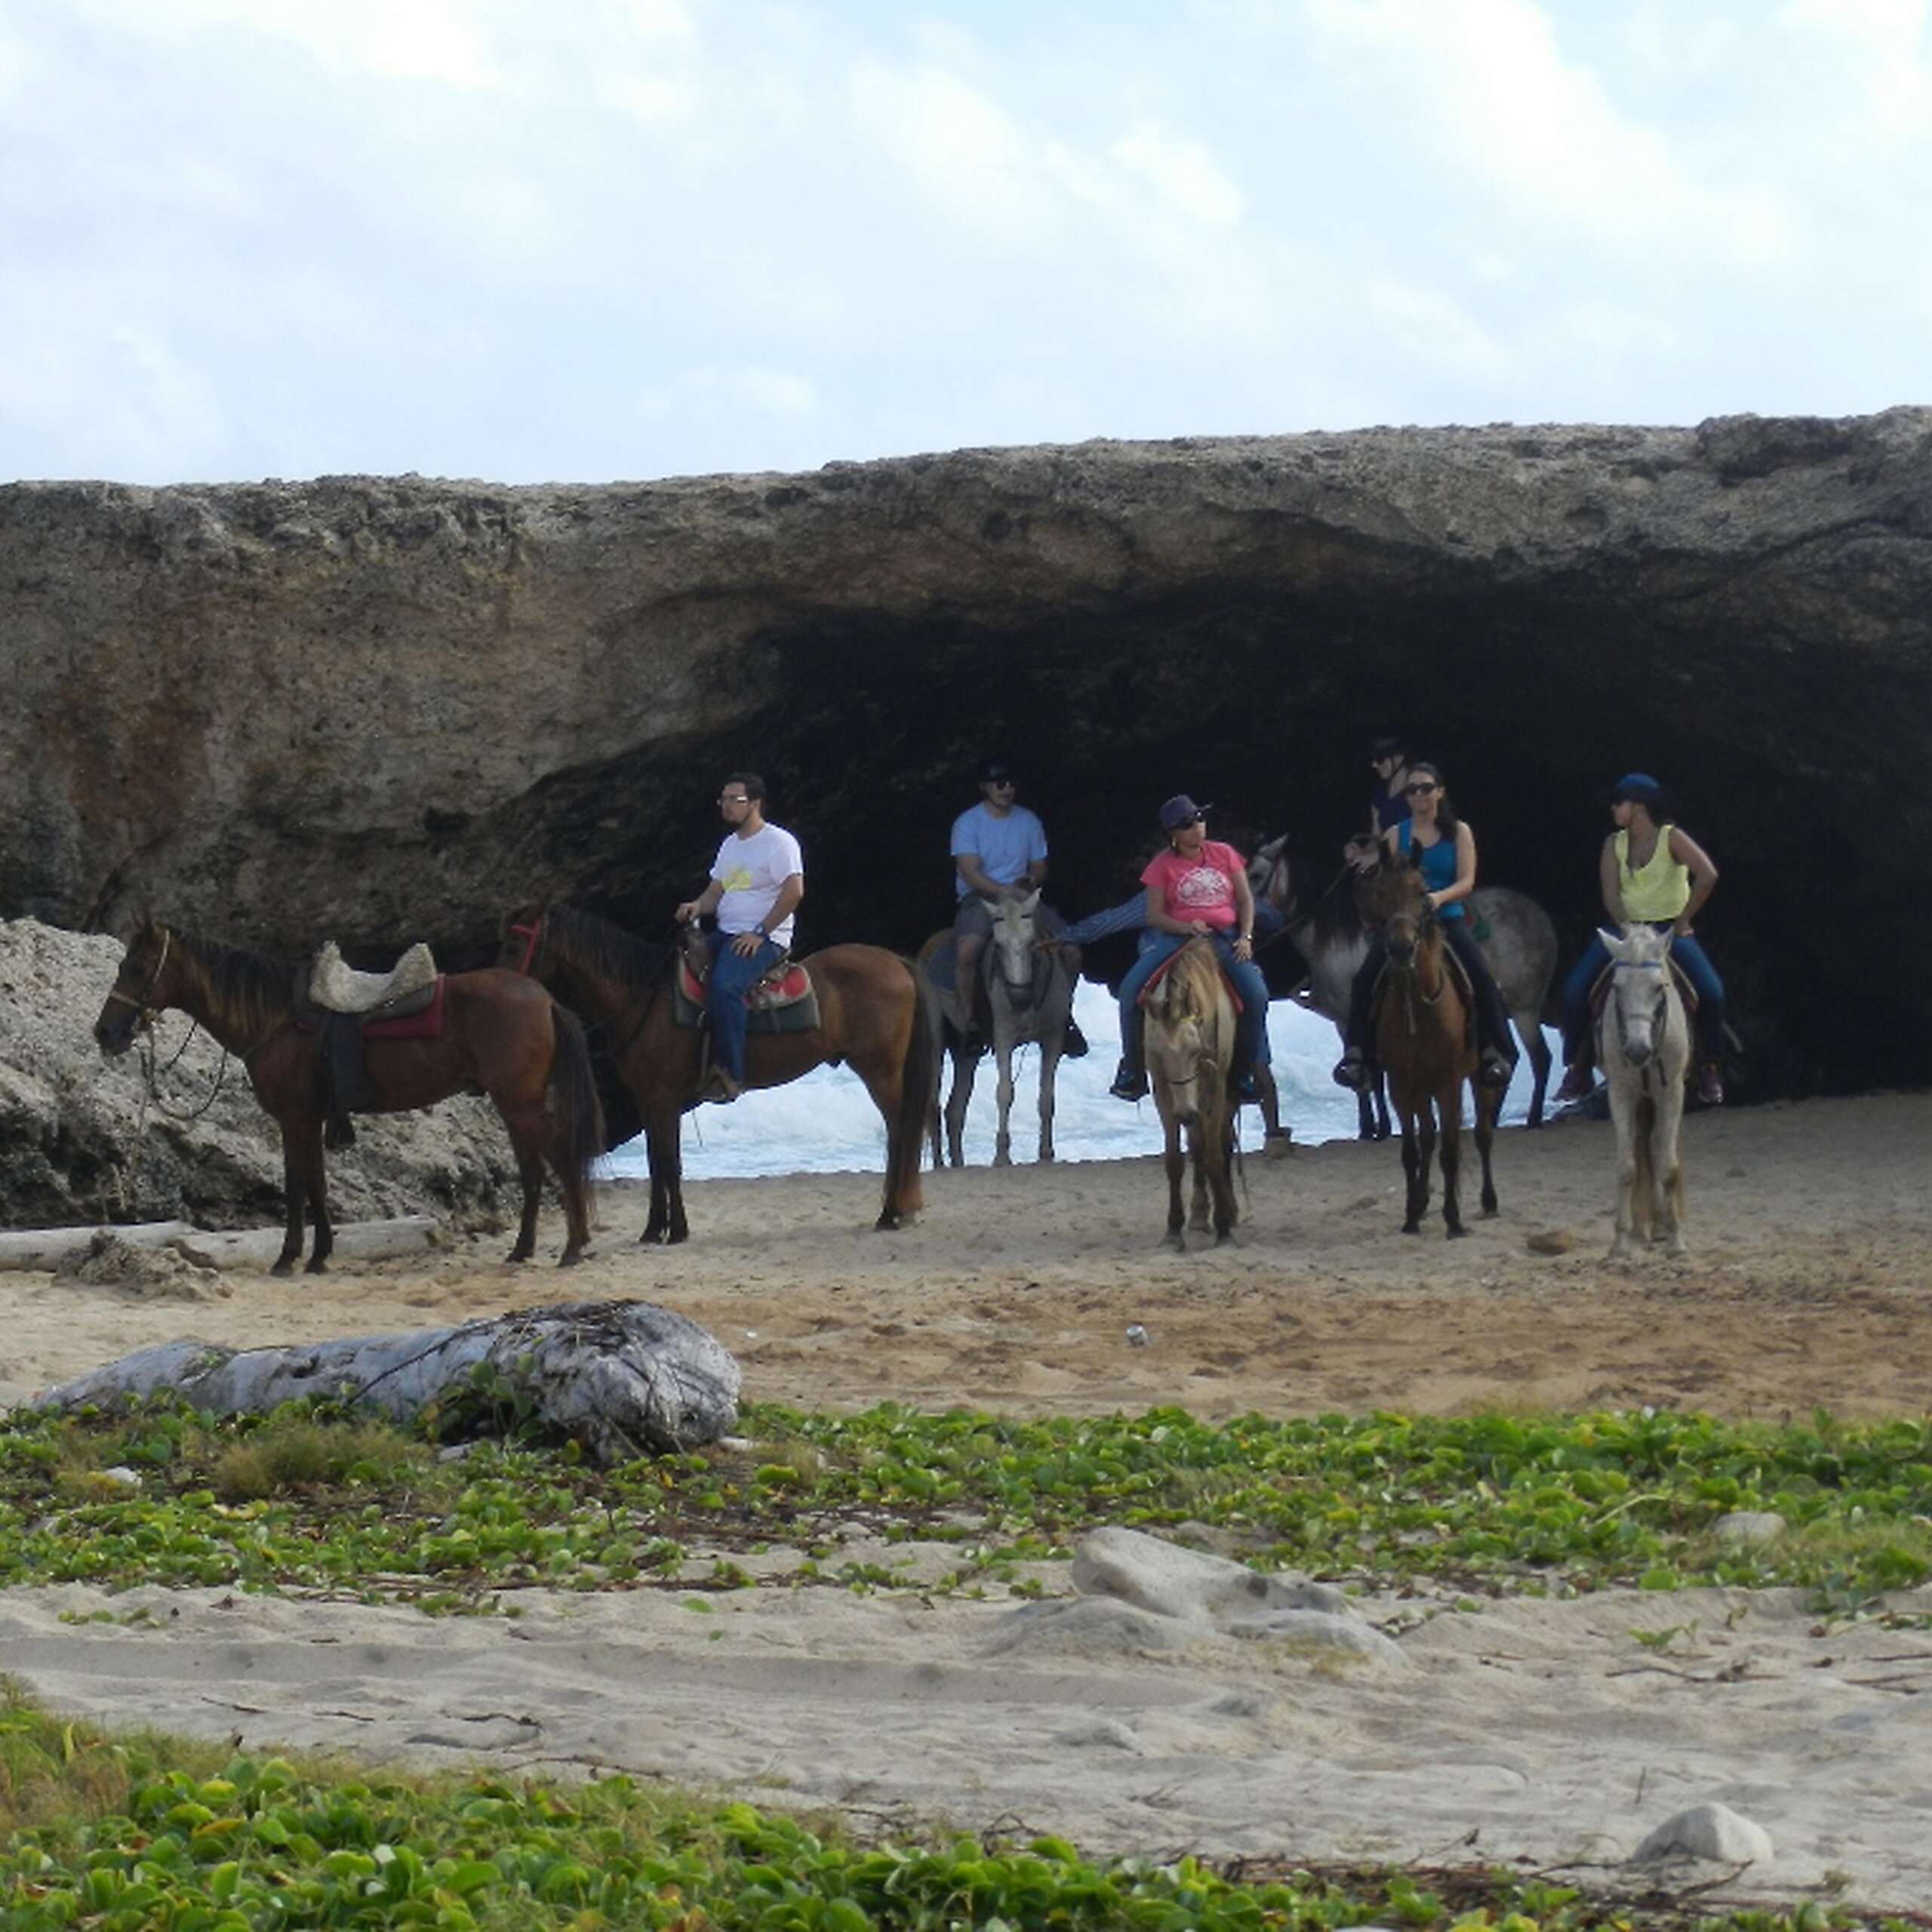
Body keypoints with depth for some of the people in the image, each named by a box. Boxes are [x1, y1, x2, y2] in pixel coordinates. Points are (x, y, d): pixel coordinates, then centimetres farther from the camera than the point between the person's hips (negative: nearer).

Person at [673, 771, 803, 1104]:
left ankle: (730, 1075, -31)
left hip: (764, 938, -10)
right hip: (726, 935, 10)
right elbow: (716, 891, 22)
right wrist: (697, 906, -2)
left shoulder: (778, 842, -8)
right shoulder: (730, 845, 19)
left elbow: (794, 892, -16)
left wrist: (760, 933, -18)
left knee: (724, 986, -33)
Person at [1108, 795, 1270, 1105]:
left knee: (1257, 994, -22)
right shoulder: (1163, 865, 2)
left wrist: (1245, 937, -4)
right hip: (1176, 936, -1)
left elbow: (1246, 900, 11)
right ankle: (1132, 1068, -6)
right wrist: (1186, 928, -18)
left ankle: (1247, 1072, -4)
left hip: (1224, 936, 1)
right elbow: (1152, 915, -1)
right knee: (1130, 989, -21)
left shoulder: (1224, 855, 8)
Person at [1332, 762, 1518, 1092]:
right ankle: (1355, 1052, -18)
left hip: (1447, 919, -1)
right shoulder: (1396, 835, 11)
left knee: (1482, 977, -25)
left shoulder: (1459, 832, 7)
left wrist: (1439, 897, -22)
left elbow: (1466, 882, -3)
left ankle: (1495, 1053, -19)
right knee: (1364, 979, -22)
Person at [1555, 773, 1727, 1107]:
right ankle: (1577, 1070, -6)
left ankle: (1710, 1070, -9)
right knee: (1575, 988, -16)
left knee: (1711, 991, -26)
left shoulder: (1671, 838, -5)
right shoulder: (1614, 844, 7)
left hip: (1670, 930, -3)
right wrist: (1626, 928, -18)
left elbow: (1707, 875, -17)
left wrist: (1682, 921, -16)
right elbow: (1611, 893, -2)